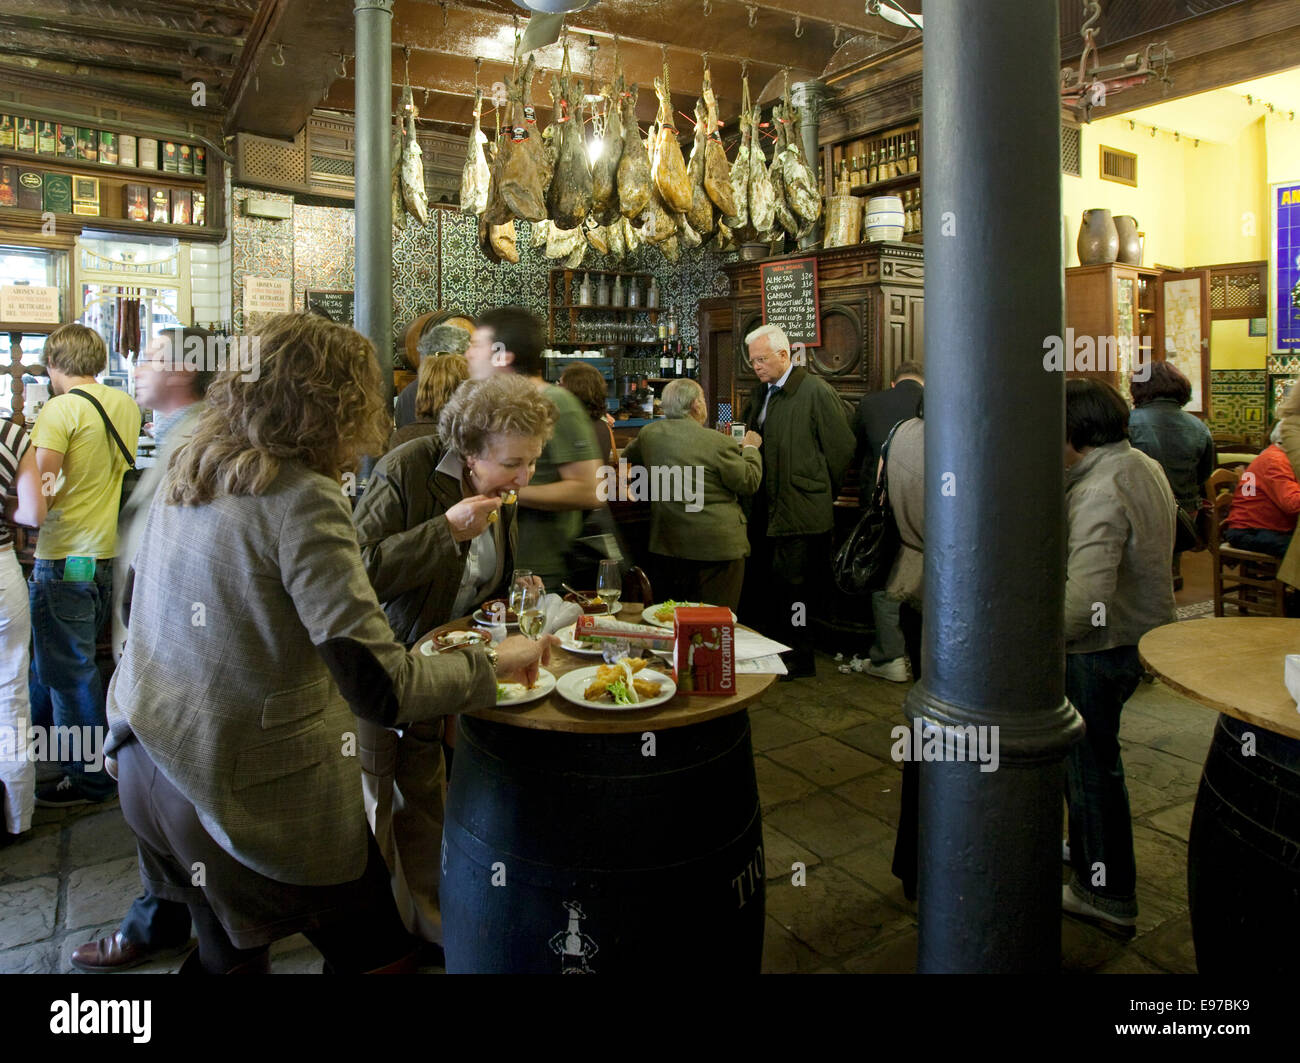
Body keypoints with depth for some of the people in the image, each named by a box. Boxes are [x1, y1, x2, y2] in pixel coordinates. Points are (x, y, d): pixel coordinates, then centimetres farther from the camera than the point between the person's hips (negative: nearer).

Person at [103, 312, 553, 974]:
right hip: (252, 788, -8)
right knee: (380, 956, 11)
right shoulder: (304, 501, -22)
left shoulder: (188, 469, 2)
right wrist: (493, 665, -14)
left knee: (231, 951, 26)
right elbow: (380, 687, -27)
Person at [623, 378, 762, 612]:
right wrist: (750, 448, 9)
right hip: (716, 545, -5)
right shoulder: (718, 442, -15)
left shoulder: (648, 434, 2)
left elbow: (630, 455, 24)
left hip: (666, 545, 6)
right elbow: (749, 483, -7)